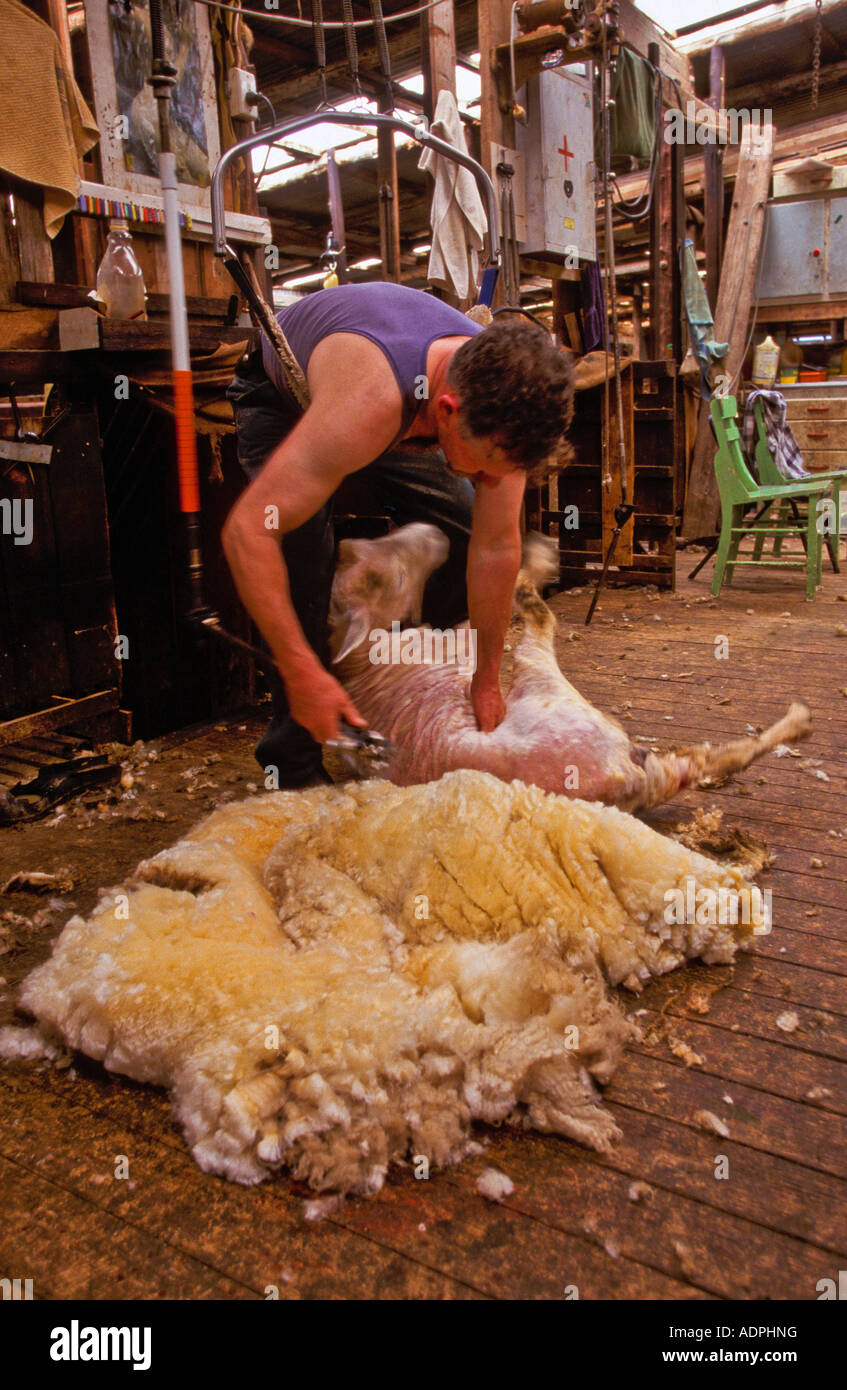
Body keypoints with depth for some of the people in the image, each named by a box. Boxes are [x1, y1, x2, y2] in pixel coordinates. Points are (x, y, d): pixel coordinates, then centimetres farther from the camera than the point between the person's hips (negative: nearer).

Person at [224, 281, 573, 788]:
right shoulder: (369, 404, -48)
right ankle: (296, 758, -8)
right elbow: (247, 529, -47)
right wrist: (302, 672, -46)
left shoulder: (500, 404, -31)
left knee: (460, 533, -6)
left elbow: (496, 548, -21)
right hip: (282, 398, -5)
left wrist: (487, 681, -14)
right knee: (305, 561, -24)